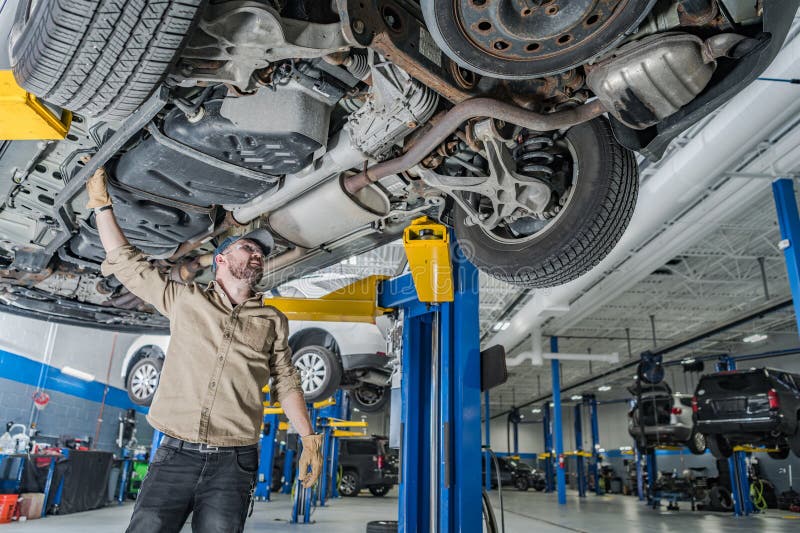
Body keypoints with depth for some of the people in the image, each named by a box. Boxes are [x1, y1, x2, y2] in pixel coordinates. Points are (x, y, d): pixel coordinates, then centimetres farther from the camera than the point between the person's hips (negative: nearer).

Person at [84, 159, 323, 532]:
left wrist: (309, 439, 4)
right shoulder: (184, 299, 11)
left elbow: (286, 384, 12)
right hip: (174, 455, 0)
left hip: (233, 463, 0)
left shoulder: (273, 321, 12)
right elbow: (126, 261, 16)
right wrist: (101, 203, 17)